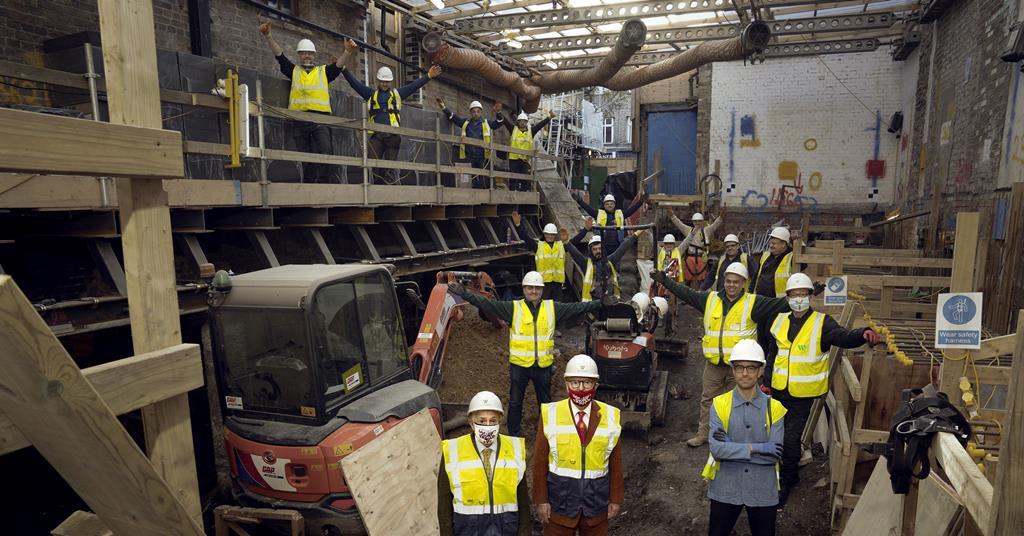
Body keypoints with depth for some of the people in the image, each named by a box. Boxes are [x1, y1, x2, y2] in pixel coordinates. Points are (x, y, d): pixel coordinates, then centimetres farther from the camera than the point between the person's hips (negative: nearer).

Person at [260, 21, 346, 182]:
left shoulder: (324, 71, 17)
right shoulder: (294, 71, 21)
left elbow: (339, 64, 2)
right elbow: (279, 54, 11)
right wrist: (268, 36, -2)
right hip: (299, 120, 2)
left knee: (324, 152, -20)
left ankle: (323, 183, -20)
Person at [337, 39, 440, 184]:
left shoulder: (397, 94, 16)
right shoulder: (370, 94, 16)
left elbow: (414, 85, 9)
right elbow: (354, 82, 8)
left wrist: (429, 76, -1)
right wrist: (343, 67, -5)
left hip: (393, 135, 0)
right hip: (376, 136, 0)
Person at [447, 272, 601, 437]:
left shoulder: (552, 308, 2)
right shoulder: (513, 308, -5)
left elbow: (577, 308, 5)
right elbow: (487, 304, -11)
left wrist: (601, 304, 2)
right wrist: (465, 294, -20)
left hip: (543, 365, 2)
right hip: (519, 364, -2)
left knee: (545, 401, 17)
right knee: (515, 401, 11)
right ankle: (514, 434, 27)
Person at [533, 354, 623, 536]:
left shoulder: (611, 416, -6)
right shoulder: (550, 414, -10)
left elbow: (616, 462, 1)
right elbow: (540, 461, -5)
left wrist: (616, 499, 4)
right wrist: (541, 500, -4)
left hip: (597, 498, 1)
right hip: (560, 496, -1)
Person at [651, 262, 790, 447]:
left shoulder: (753, 303, -3)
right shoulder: (710, 299, 4)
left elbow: (778, 304, -9)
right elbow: (686, 293, 7)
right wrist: (664, 280, 5)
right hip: (713, 363, 3)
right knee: (708, 399, 12)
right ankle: (703, 433, 25)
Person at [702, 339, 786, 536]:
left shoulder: (774, 408, -6)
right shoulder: (719, 404, -9)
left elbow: (774, 454, -15)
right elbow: (716, 449, -18)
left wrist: (731, 446, -18)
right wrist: (755, 448, -23)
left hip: (762, 489, 1)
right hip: (725, 487, 0)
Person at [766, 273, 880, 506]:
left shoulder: (822, 322, -8)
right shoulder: (780, 321, 5)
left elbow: (843, 337, -27)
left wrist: (863, 333, -48)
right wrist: (766, 381, 17)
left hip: (803, 393, -5)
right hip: (779, 390, 5)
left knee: (791, 438, -3)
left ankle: (786, 482, 17)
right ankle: (790, 474, 39)